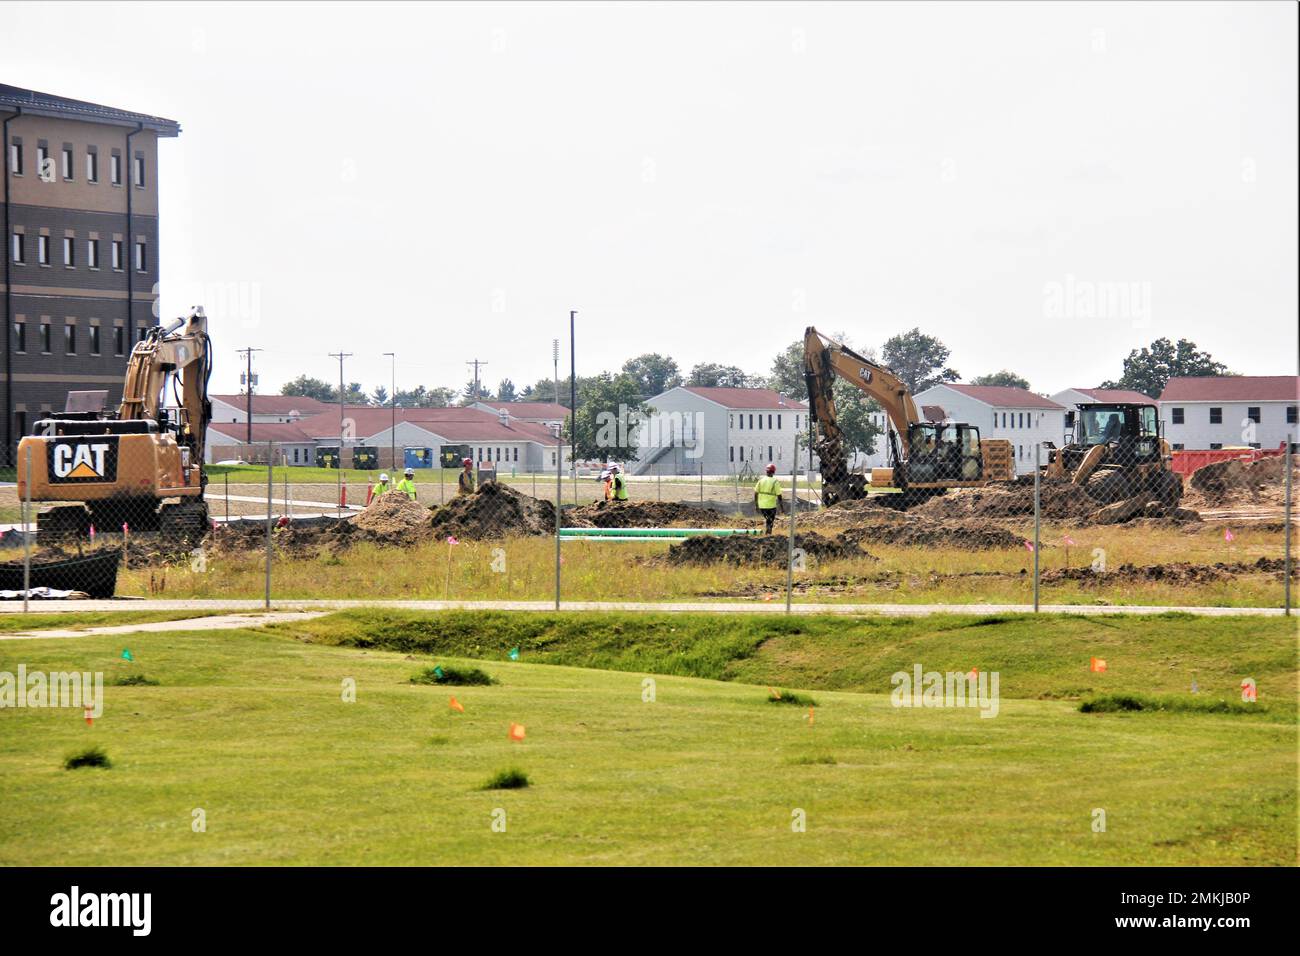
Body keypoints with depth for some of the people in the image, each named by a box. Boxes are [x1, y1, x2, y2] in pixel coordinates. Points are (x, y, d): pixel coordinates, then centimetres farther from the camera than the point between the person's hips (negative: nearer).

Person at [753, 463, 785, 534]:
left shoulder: (761, 480, 1)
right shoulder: (775, 482, -11)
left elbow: (755, 494, 5)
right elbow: (779, 497, -11)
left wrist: (756, 505, 16)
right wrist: (782, 508, -2)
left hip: (762, 506, 4)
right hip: (771, 506, -4)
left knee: (766, 519, 24)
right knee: (770, 523, 6)